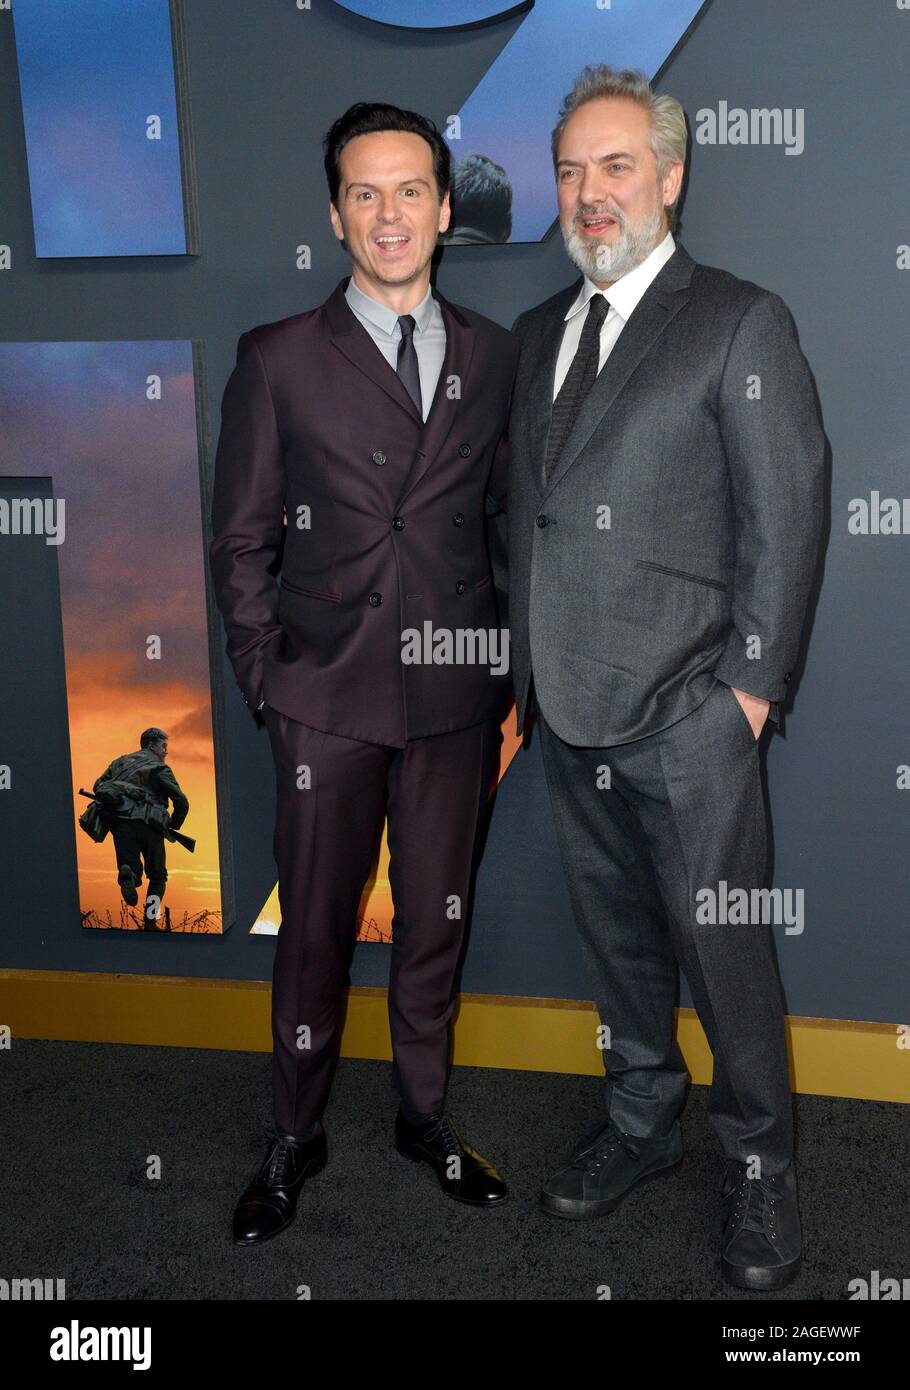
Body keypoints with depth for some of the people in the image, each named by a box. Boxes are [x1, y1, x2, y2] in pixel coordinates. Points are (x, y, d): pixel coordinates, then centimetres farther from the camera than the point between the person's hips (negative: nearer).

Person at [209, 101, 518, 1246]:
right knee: (315, 927, 7)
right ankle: (294, 1141, 27)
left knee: (437, 917, 14)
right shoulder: (279, 359, 0)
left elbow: (503, 510, 10)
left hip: (458, 691, 2)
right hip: (329, 698, -2)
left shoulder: (493, 354, 7)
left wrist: (505, 653, 4)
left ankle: (423, 1113, 34)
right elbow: (241, 538, 2)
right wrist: (265, 673, -3)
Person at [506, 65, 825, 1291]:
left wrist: (752, 687, -10)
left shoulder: (741, 323, -4)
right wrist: (529, 665, 8)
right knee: (616, 934, 18)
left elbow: (786, 517, -7)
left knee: (724, 946, 4)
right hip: (567, 710, 6)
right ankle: (642, 1123, 36)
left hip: (687, 714, -5)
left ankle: (760, 1167, 24)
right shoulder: (538, 330, 14)